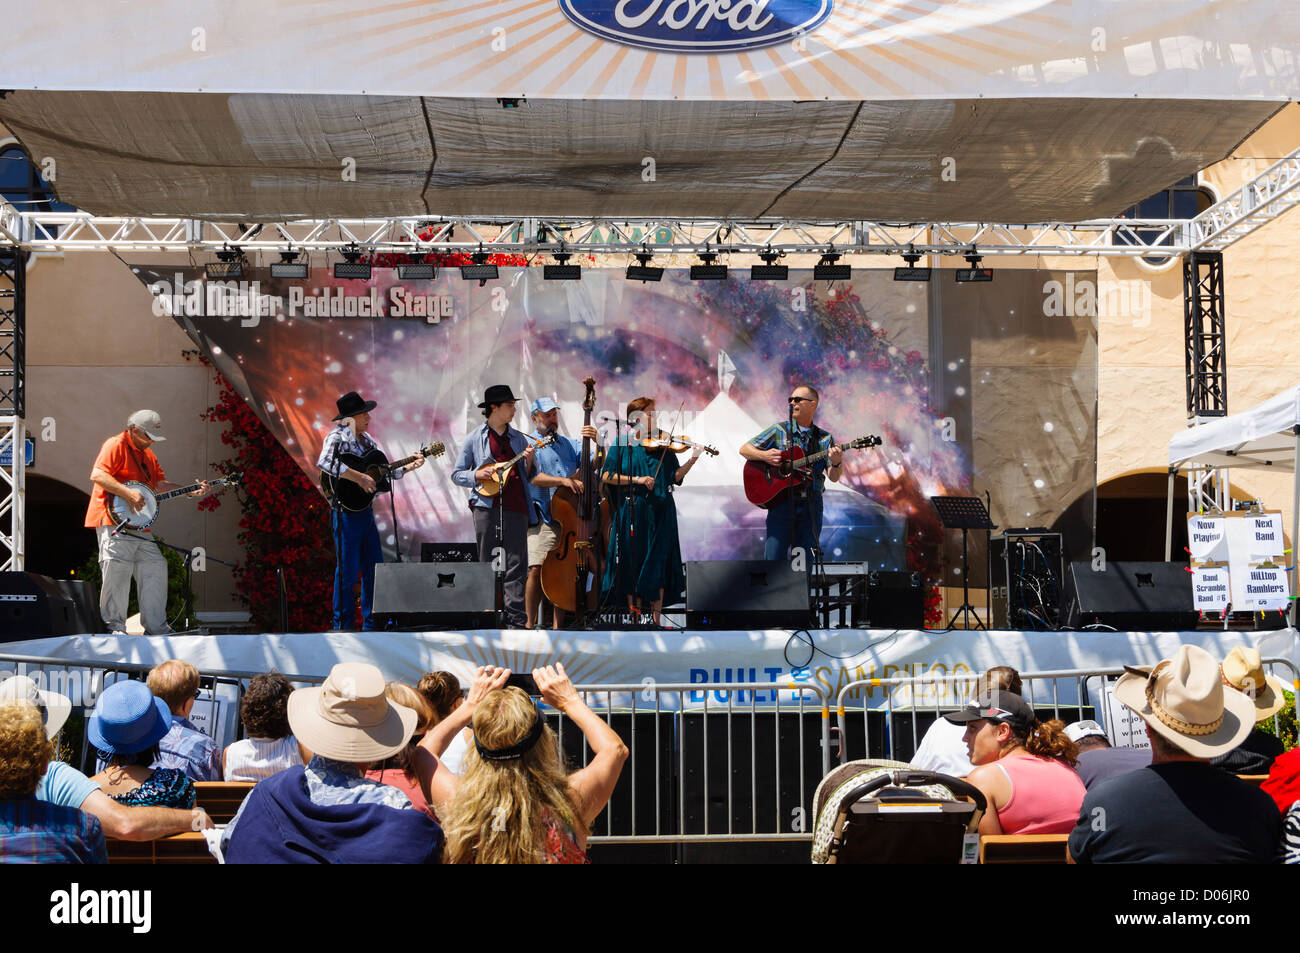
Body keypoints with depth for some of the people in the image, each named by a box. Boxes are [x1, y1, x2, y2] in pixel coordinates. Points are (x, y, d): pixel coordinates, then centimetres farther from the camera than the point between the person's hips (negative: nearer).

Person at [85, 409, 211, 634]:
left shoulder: (147, 454, 21)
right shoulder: (116, 446, -8)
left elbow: (160, 484, 20)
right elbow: (97, 475, -21)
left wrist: (190, 491, 8)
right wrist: (128, 493, -26)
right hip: (113, 518, -9)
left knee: (155, 567, 8)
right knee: (117, 569, -14)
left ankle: (156, 626, 15)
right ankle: (114, 625, -7)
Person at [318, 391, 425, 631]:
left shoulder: (366, 439, 14)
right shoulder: (337, 437, -12)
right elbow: (325, 462, -33)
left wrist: (409, 467, 9)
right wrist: (359, 478, -31)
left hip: (366, 510, 9)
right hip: (347, 511, -8)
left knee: (374, 568, 12)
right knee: (348, 571, -4)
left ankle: (372, 624, 21)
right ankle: (343, 626, 5)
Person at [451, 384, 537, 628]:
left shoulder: (518, 438, 16)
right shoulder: (475, 439, 7)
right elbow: (456, 475, 8)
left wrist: (528, 461, -1)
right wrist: (477, 475, -9)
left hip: (516, 508, 2)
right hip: (487, 506, -2)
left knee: (516, 565, -5)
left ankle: (516, 619, -6)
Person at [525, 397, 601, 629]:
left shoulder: (570, 444, 19)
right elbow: (533, 477, -10)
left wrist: (596, 442, -6)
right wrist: (563, 480, -22)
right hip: (543, 519, -4)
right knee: (537, 569, -15)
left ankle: (559, 625, 8)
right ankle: (531, 623, -7)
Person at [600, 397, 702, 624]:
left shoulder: (662, 445, 10)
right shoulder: (622, 444, 3)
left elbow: (675, 476, 7)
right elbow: (607, 476, -4)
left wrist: (692, 460, -8)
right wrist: (636, 480, -14)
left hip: (660, 511, 2)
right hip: (632, 511, -2)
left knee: (658, 563, 0)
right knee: (633, 564, -1)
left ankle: (655, 619, 5)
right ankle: (634, 616, 7)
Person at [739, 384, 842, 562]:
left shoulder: (824, 439, 9)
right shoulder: (779, 430, 6)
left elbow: (834, 478, 3)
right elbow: (744, 449, 6)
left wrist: (836, 463, -19)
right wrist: (764, 456, -13)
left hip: (811, 505, 1)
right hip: (781, 500, -1)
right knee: (773, 558, -9)